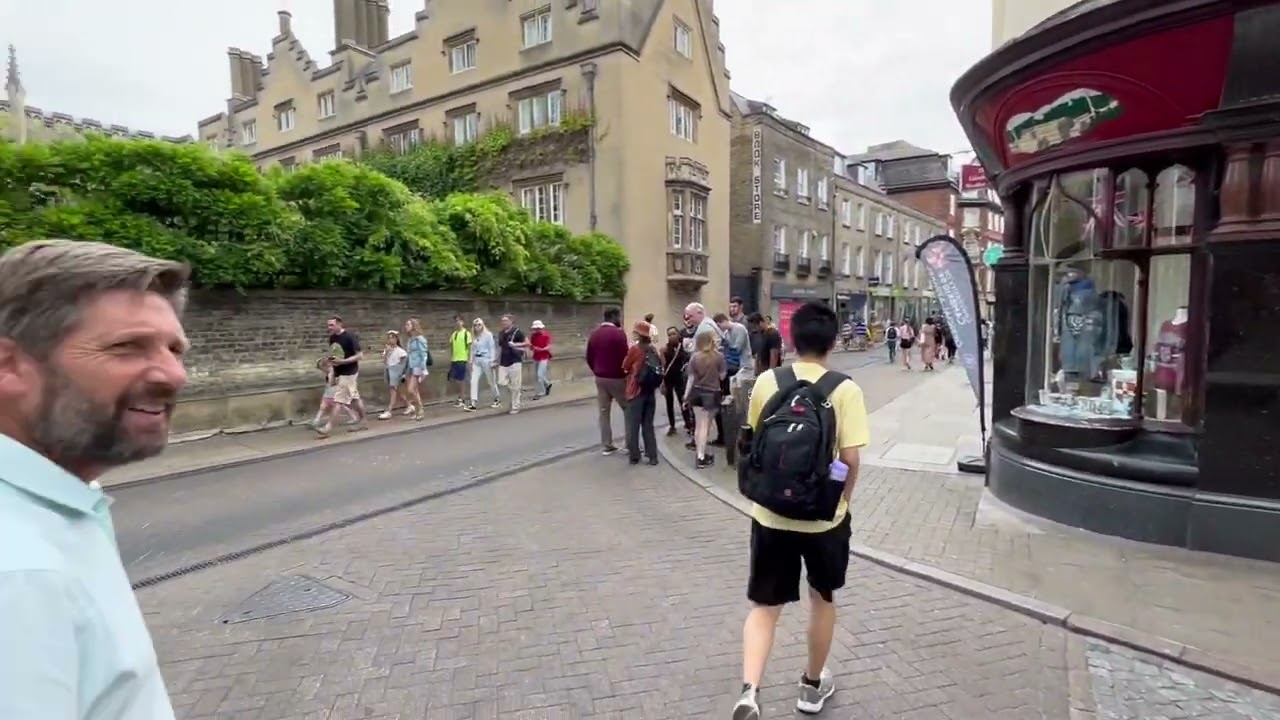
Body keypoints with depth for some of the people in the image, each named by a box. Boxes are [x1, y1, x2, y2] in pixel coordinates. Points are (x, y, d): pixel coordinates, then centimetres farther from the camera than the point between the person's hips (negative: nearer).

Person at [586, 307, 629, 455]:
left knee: (604, 412, 9)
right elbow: (625, 356, -17)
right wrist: (627, 373, -2)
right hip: (617, 378, -6)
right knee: (628, 410, 6)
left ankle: (606, 445, 12)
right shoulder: (619, 333, -14)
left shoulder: (594, 334, 7)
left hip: (600, 378, 6)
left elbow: (589, 357, 10)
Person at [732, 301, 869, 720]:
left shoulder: (765, 382, -4)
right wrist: (844, 500, 6)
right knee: (823, 598, 23)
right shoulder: (845, 389, -11)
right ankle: (813, 686, 38)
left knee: (765, 606, 13)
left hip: (770, 513, 1)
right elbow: (850, 459, -13)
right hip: (824, 515, -1)